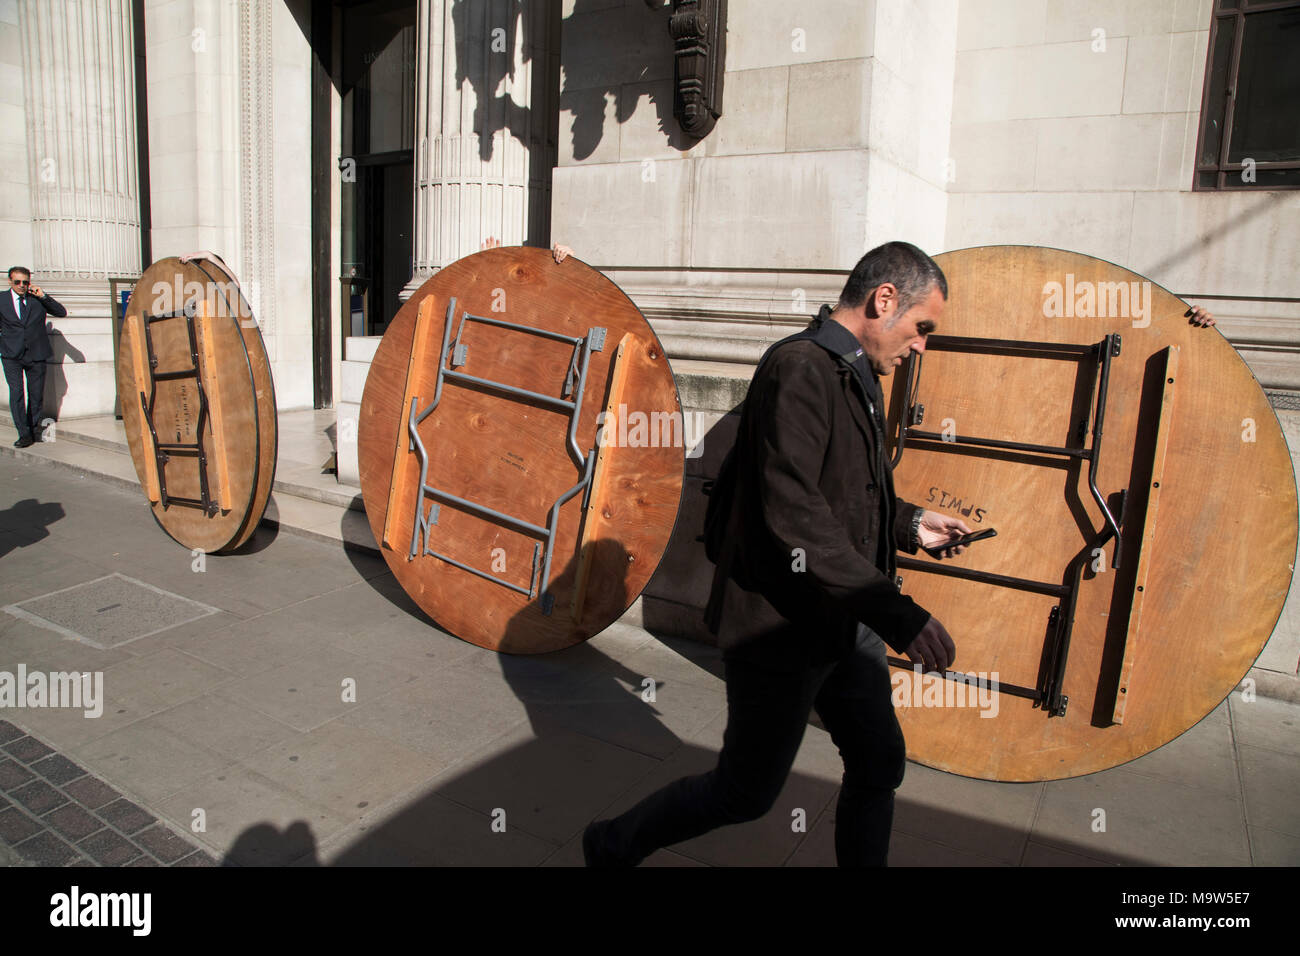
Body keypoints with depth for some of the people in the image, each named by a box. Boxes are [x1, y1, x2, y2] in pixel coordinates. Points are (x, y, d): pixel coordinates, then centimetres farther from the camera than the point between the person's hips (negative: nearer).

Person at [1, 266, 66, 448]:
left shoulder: (38, 300, 4)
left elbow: (61, 312, -5)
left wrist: (43, 296, -14)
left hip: (36, 353, 1)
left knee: (36, 394, 7)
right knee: (16, 393, -9)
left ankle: (34, 426, 28)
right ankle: (24, 434, -6)